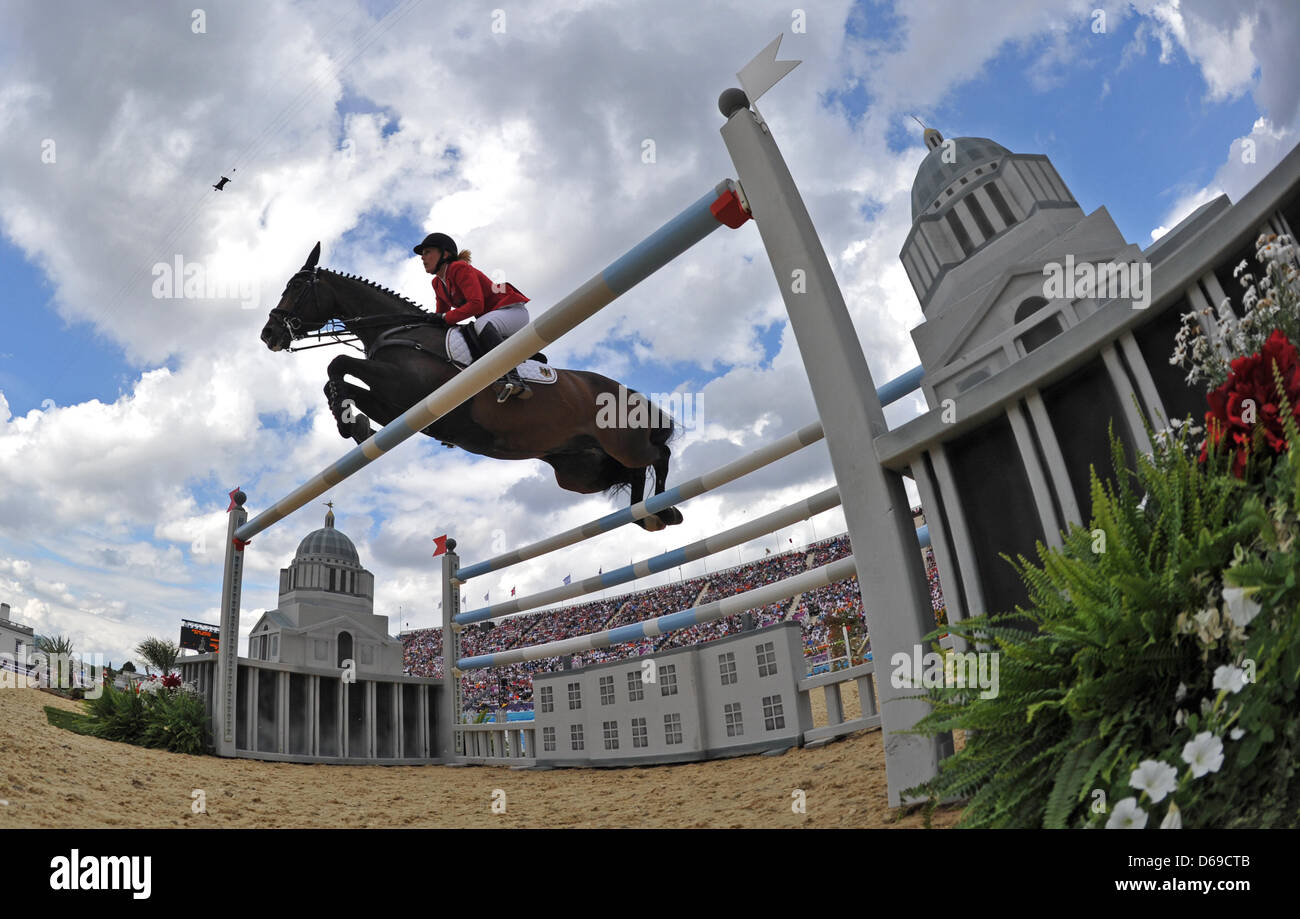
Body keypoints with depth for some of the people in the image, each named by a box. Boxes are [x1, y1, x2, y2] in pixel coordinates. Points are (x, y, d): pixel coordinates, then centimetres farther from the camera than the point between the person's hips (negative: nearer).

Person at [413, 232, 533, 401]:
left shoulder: (460, 268, -17)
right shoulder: (437, 283, 9)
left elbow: (476, 304, -27)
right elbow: (442, 314, 18)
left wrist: (446, 318, -22)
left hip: (513, 310, -9)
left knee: (482, 324, -38)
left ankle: (513, 380, -45)